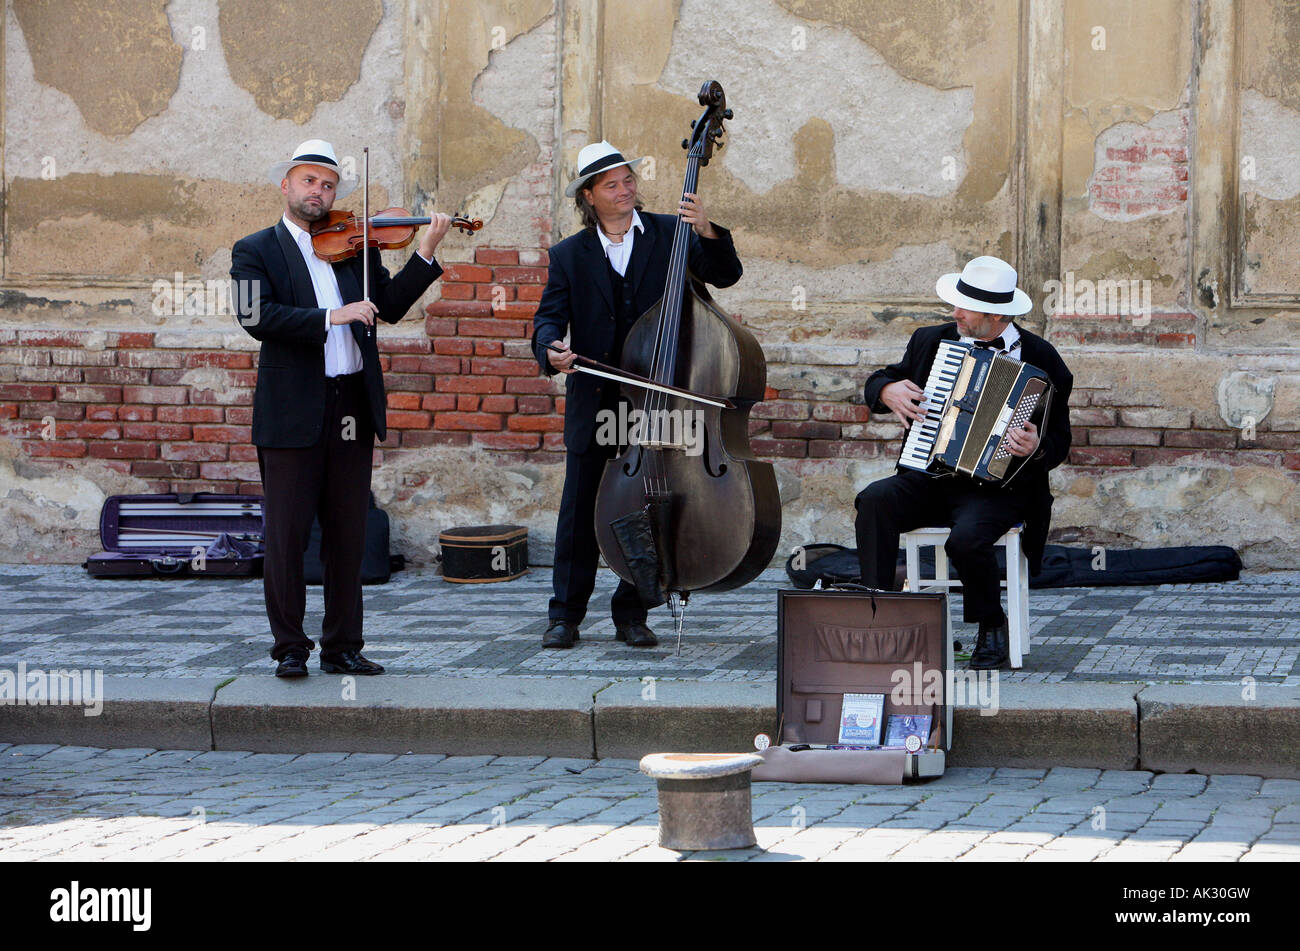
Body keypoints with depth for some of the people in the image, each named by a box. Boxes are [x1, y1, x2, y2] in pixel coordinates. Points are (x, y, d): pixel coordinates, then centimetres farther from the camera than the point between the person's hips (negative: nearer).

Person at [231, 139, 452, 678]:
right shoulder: (255, 251, 2)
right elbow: (257, 317, -14)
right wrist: (330, 317, -22)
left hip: (353, 407, 4)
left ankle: (342, 647, 14)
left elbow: (389, 306, 5)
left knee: (348, 535, 7)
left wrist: (425, 254, -6)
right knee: (287, 533, -1)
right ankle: (290, 648, 7)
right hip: (291, 412, -4)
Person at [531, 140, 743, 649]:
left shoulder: (669, 234, 5)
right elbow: (549, 316, 1)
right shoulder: (569, 255, 7)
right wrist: (552, 348, -22)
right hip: (593, 404, 0)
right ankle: (565, 615, 8)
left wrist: (706, 231, -20)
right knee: (580, 511, 1)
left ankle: (631, 614, 14)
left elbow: (726, 275, -2)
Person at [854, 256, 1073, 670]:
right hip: (930, 478, 4)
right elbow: (879, 380, 24)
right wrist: (887, 390, -1)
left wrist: (1036, 448, -25)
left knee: (966, 538, -34)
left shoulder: (1041, 360, -1)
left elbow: (1059, 441, -1)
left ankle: (992, 625, -4)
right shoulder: (932, 341, 11)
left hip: (996, 485, -4)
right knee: (875, 500, -27)